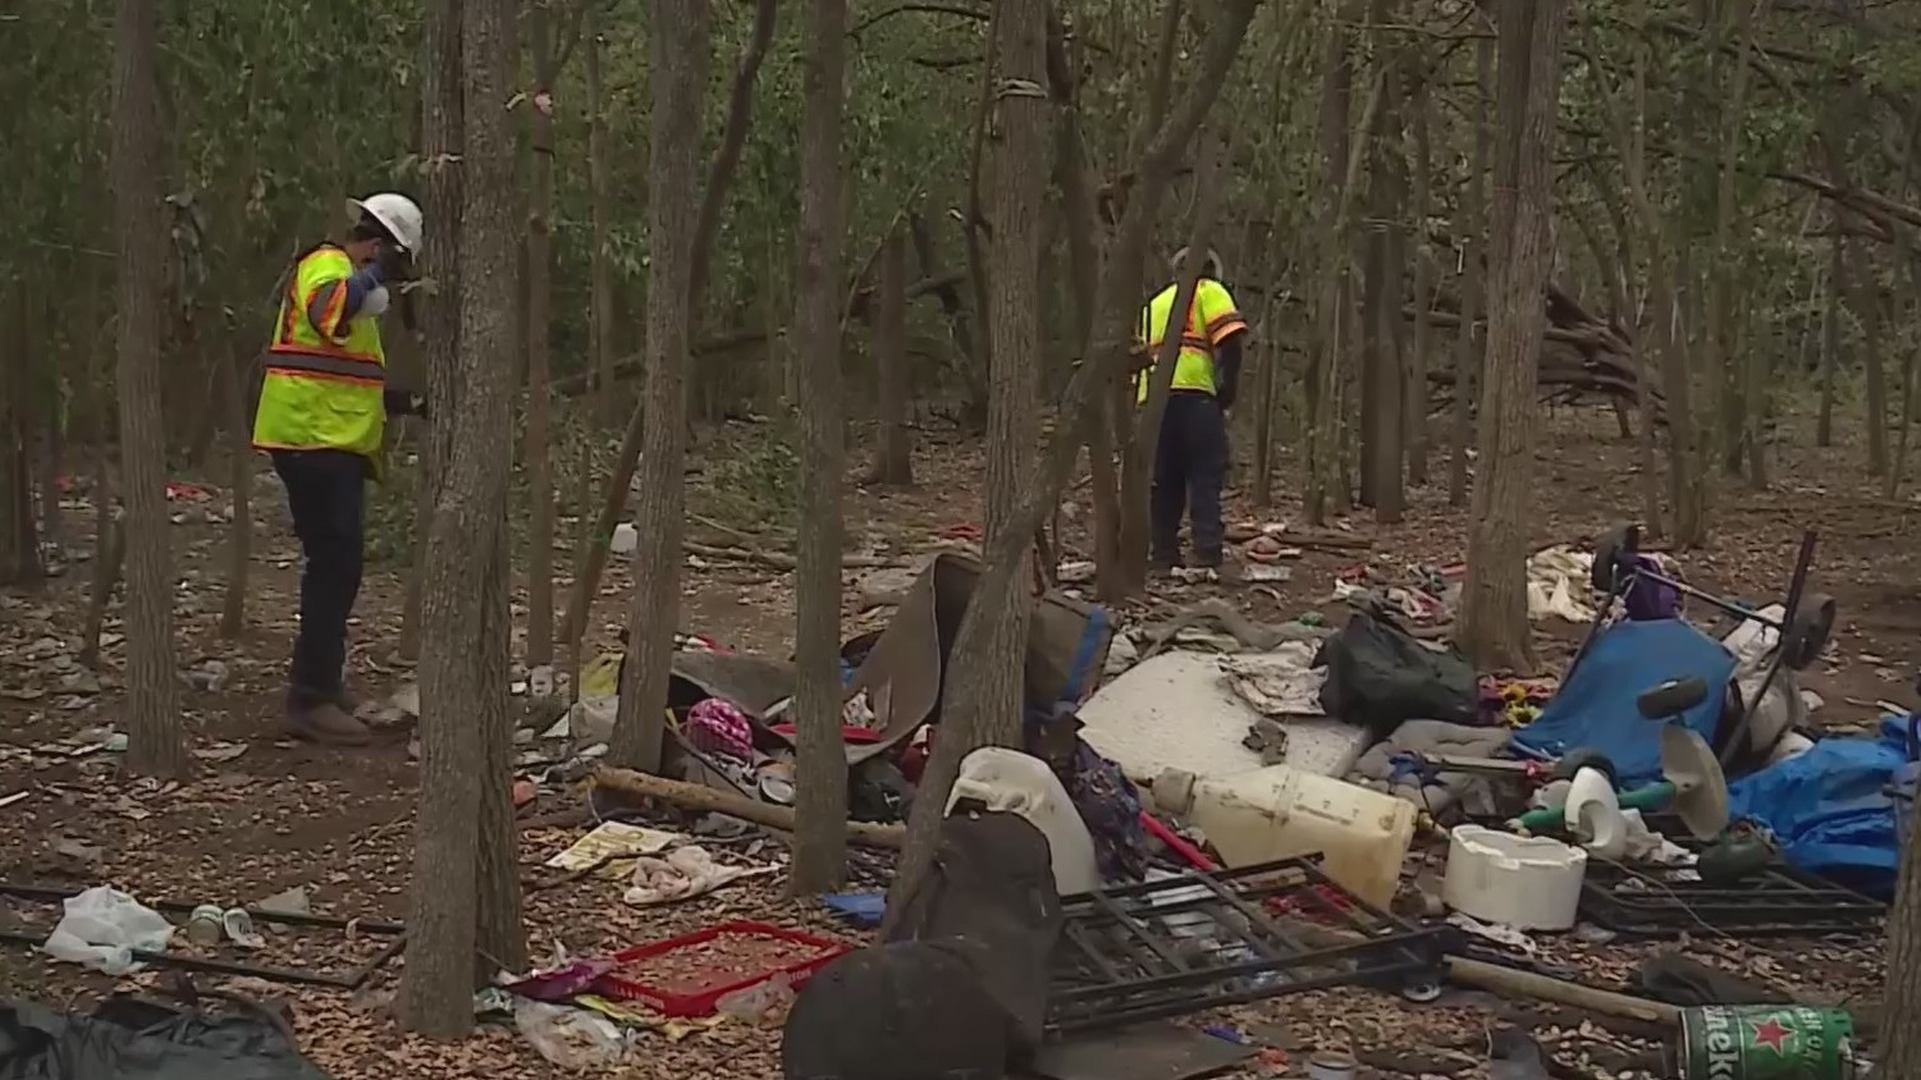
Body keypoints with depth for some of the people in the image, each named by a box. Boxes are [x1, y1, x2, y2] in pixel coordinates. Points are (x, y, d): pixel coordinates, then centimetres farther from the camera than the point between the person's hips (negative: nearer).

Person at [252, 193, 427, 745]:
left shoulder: (349, 278, 24)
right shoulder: (326, 266, -9)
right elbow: (329, 310, -35)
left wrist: (407, 403, 21)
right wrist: (373, 274, -24)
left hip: (334, 445, 11)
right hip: (314, 441, -11)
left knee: (335, 567, 16)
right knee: (336, 566, -12)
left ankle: (321, 685, 27)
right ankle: (312, 699, -10)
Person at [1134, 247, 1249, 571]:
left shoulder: (1153, 305, 30)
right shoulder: (1208, 291, 12)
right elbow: (1230, 340, -4)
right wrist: (1228, 389, 1)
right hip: (1192, 394, -5)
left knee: (1164, 483, 11)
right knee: (1206, 477, -4)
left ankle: (1164, 556, 9)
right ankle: (1208, 554, -14)